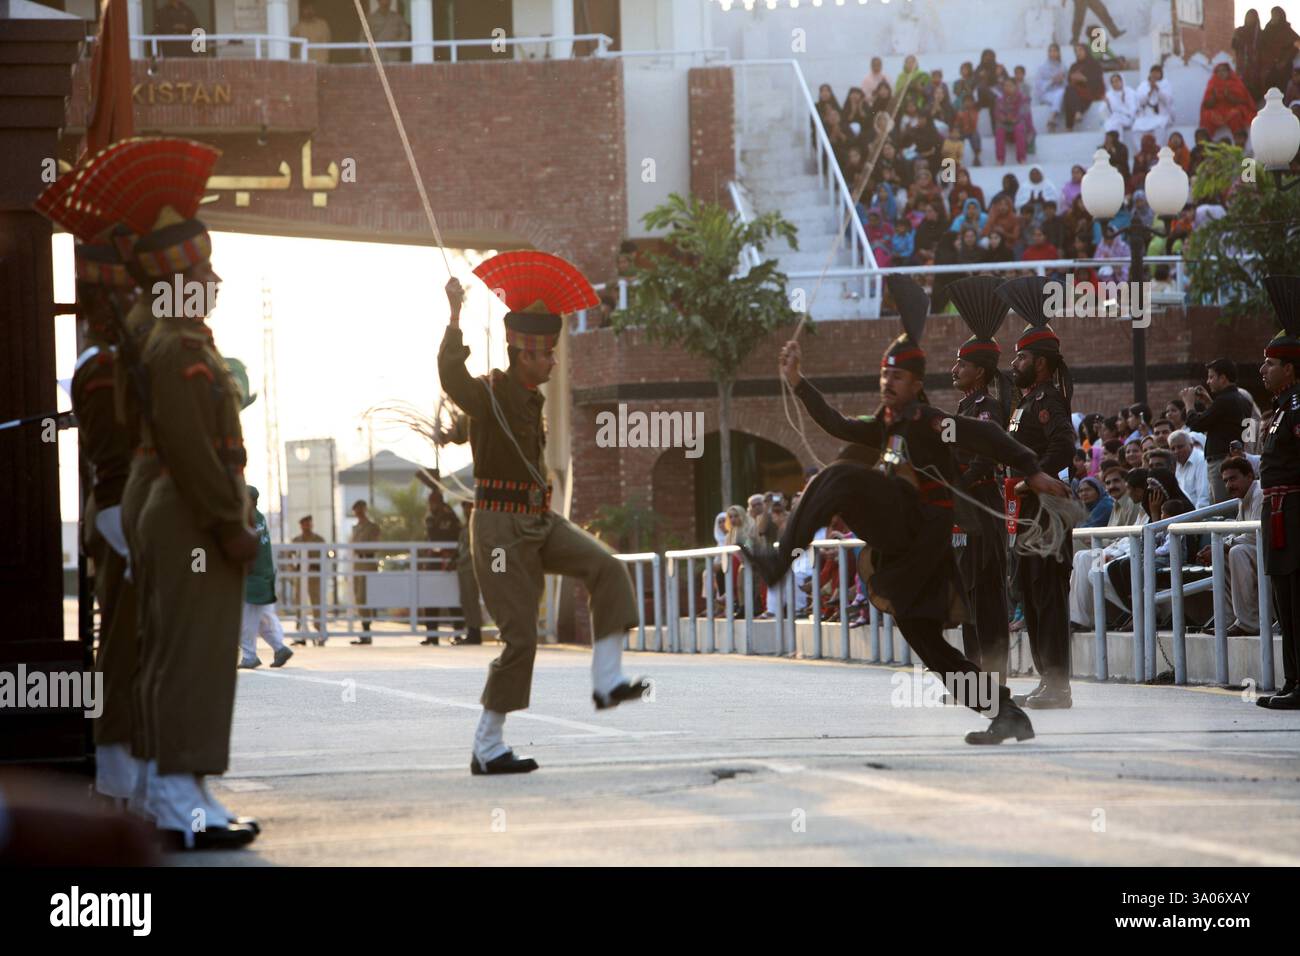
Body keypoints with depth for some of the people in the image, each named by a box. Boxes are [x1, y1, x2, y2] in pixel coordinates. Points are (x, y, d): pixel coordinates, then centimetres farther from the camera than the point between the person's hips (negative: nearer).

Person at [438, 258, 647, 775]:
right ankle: (486, 747, 0)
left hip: (540, 520, 8)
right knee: (520, 637, -9)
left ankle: (607, 681, -17)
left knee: (607, 569, -15)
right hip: (501, 524, -8)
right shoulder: (489, 393, -12)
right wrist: (456, 316, -44)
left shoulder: (530, 397, 13)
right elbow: (451, 375, -34)